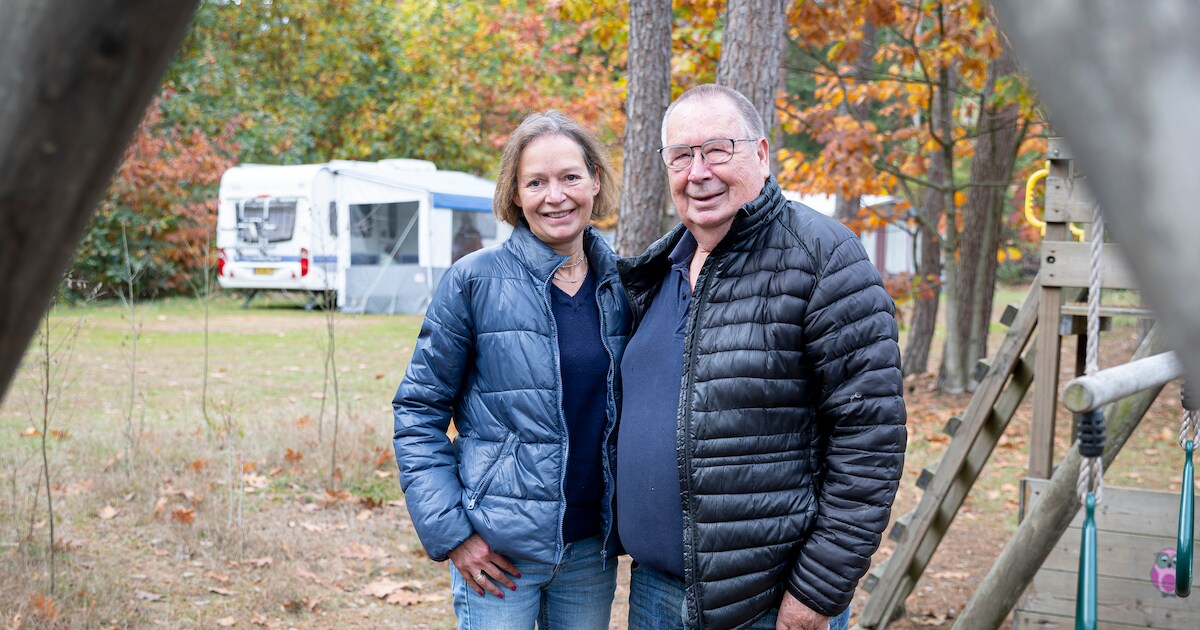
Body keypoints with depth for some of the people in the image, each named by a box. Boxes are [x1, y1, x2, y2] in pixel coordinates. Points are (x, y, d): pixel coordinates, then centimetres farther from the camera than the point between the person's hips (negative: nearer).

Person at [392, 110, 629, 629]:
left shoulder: (620, 284, 3)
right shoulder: (475, 280, -8)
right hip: (500, 549, -4)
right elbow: (418, 410, -5)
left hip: (593, 547, 4)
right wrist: (450, 530, -11)